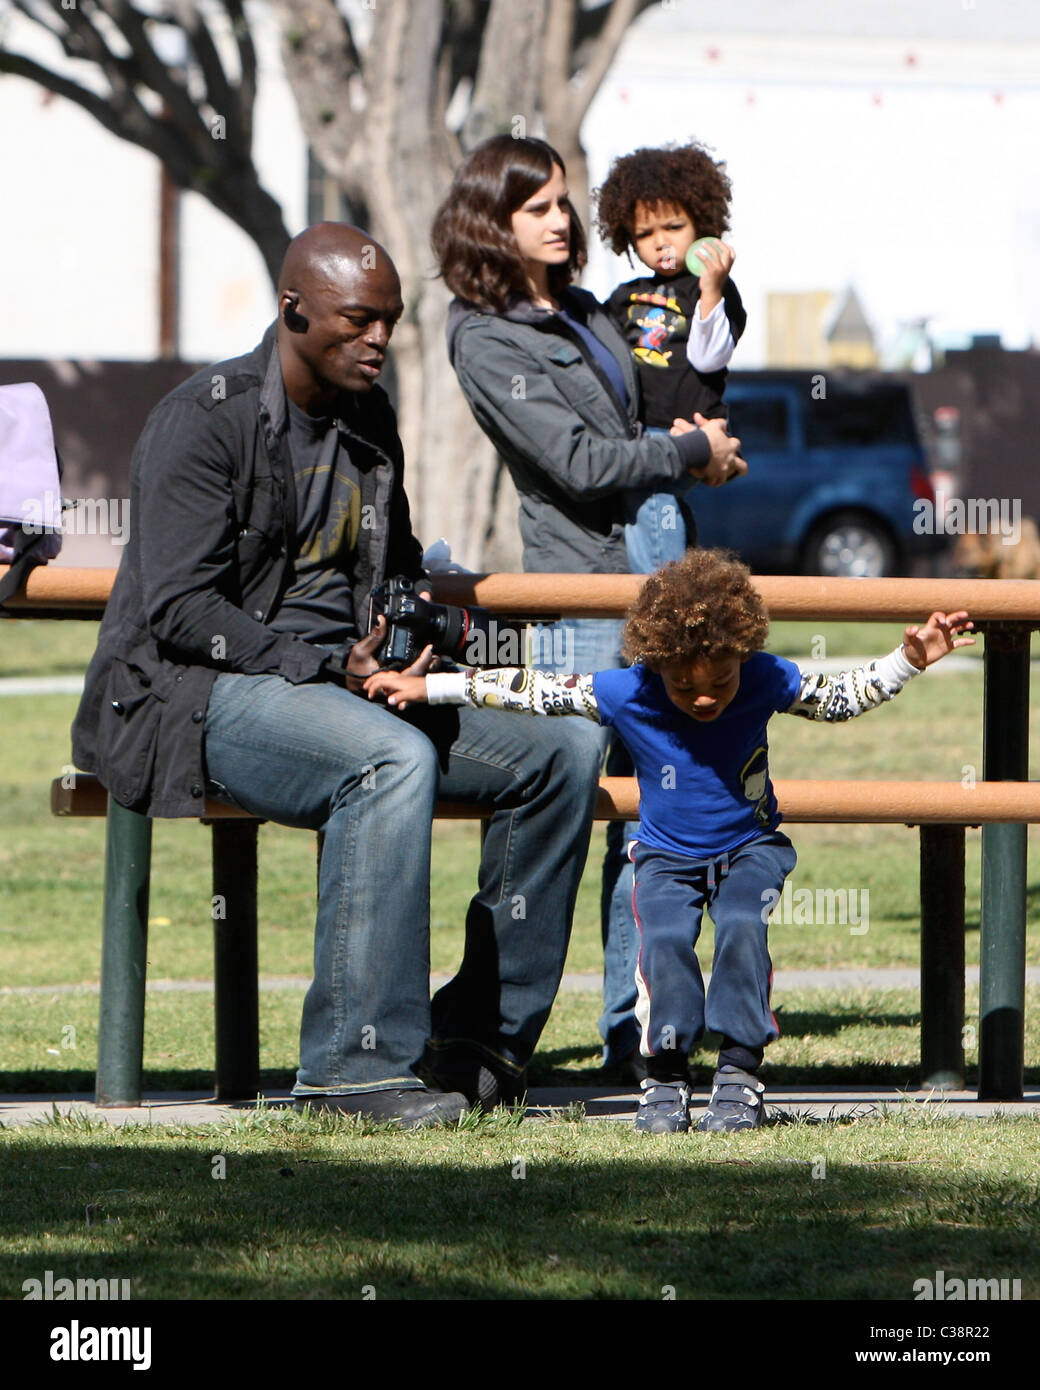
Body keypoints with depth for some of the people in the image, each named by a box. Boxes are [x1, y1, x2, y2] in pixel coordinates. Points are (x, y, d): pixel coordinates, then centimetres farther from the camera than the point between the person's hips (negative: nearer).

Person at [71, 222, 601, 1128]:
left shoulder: (370, 421, 15)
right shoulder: (203, 421, -10)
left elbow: (398, 571, 28)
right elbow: (179, 609, -17)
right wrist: (330, 669, -23)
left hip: (346, 681, 8)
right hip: (197, 695, -8)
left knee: (557, 762, -5)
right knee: (396, 760, -37)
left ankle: (482, 1040, 2)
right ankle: (356, 1066, -37)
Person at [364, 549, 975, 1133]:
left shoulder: (767, 682, -15)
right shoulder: (624, 694, -17)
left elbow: (842, 697, 1)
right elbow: (531, 690, -10)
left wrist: (910, 659, -11)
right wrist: (424, 687, -8)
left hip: (751, 846, 0)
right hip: (667, 855, 0)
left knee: (742, 928, -29)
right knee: (665, 937, -27)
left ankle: (741, 1073, -19)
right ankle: (666, 1076, -13)